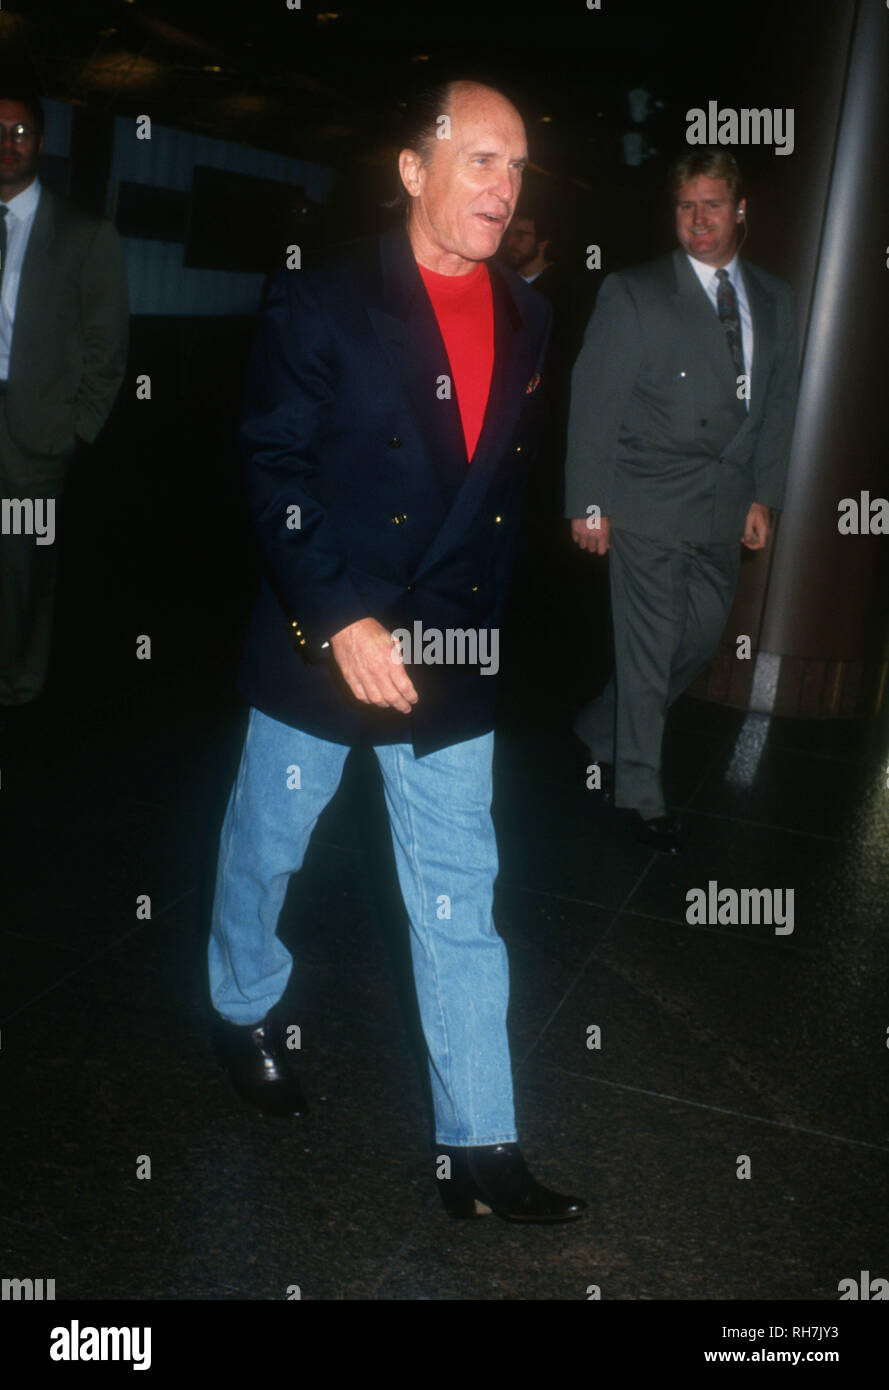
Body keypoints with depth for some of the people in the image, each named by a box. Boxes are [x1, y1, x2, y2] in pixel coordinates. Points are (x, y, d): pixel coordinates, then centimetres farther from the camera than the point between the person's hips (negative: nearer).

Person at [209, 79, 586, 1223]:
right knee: (264, 847, 17)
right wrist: (343, 621, -20)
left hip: (453, 659, 3)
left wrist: (484, 619, 9)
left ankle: (479, 1150, 16)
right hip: (319, 646, -3)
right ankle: (244, 1009, 47)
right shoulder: (320, 302, -9)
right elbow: (275, 477, -12)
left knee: (460, 905, 5)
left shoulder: (525, 321, 5)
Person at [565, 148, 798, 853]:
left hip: (728, 504, 6)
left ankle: (602, 731, 33)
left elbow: (779, 402, 14)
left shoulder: (773, 298, 11)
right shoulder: (632, 293, -3)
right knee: (650, 645, -2)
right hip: (650, 503, -5)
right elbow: (593, 403, -5)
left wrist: (764, 494, 7)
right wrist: (589, 503, -10)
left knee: (702, 638, 11)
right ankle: (642, 793, 14)